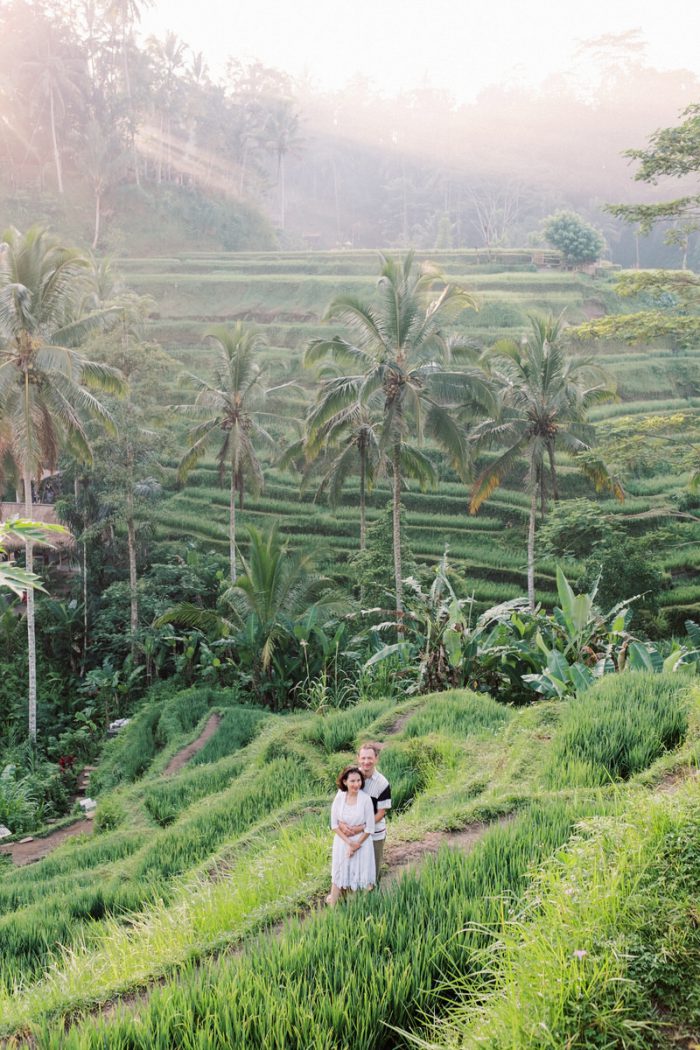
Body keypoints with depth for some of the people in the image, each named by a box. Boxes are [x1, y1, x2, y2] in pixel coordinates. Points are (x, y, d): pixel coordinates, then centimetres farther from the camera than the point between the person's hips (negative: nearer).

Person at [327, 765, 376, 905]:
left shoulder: (366, 799, -15)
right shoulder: (339, 798, -8)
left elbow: (370, 828, -11)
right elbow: (334, 824, -5)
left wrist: (357, 845, -11)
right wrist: (348, 842, -12)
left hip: (362, 842, -2)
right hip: (342, 842, 2)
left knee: (360, 875, 5)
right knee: (339, 873, 13)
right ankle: (332, 906, 27)